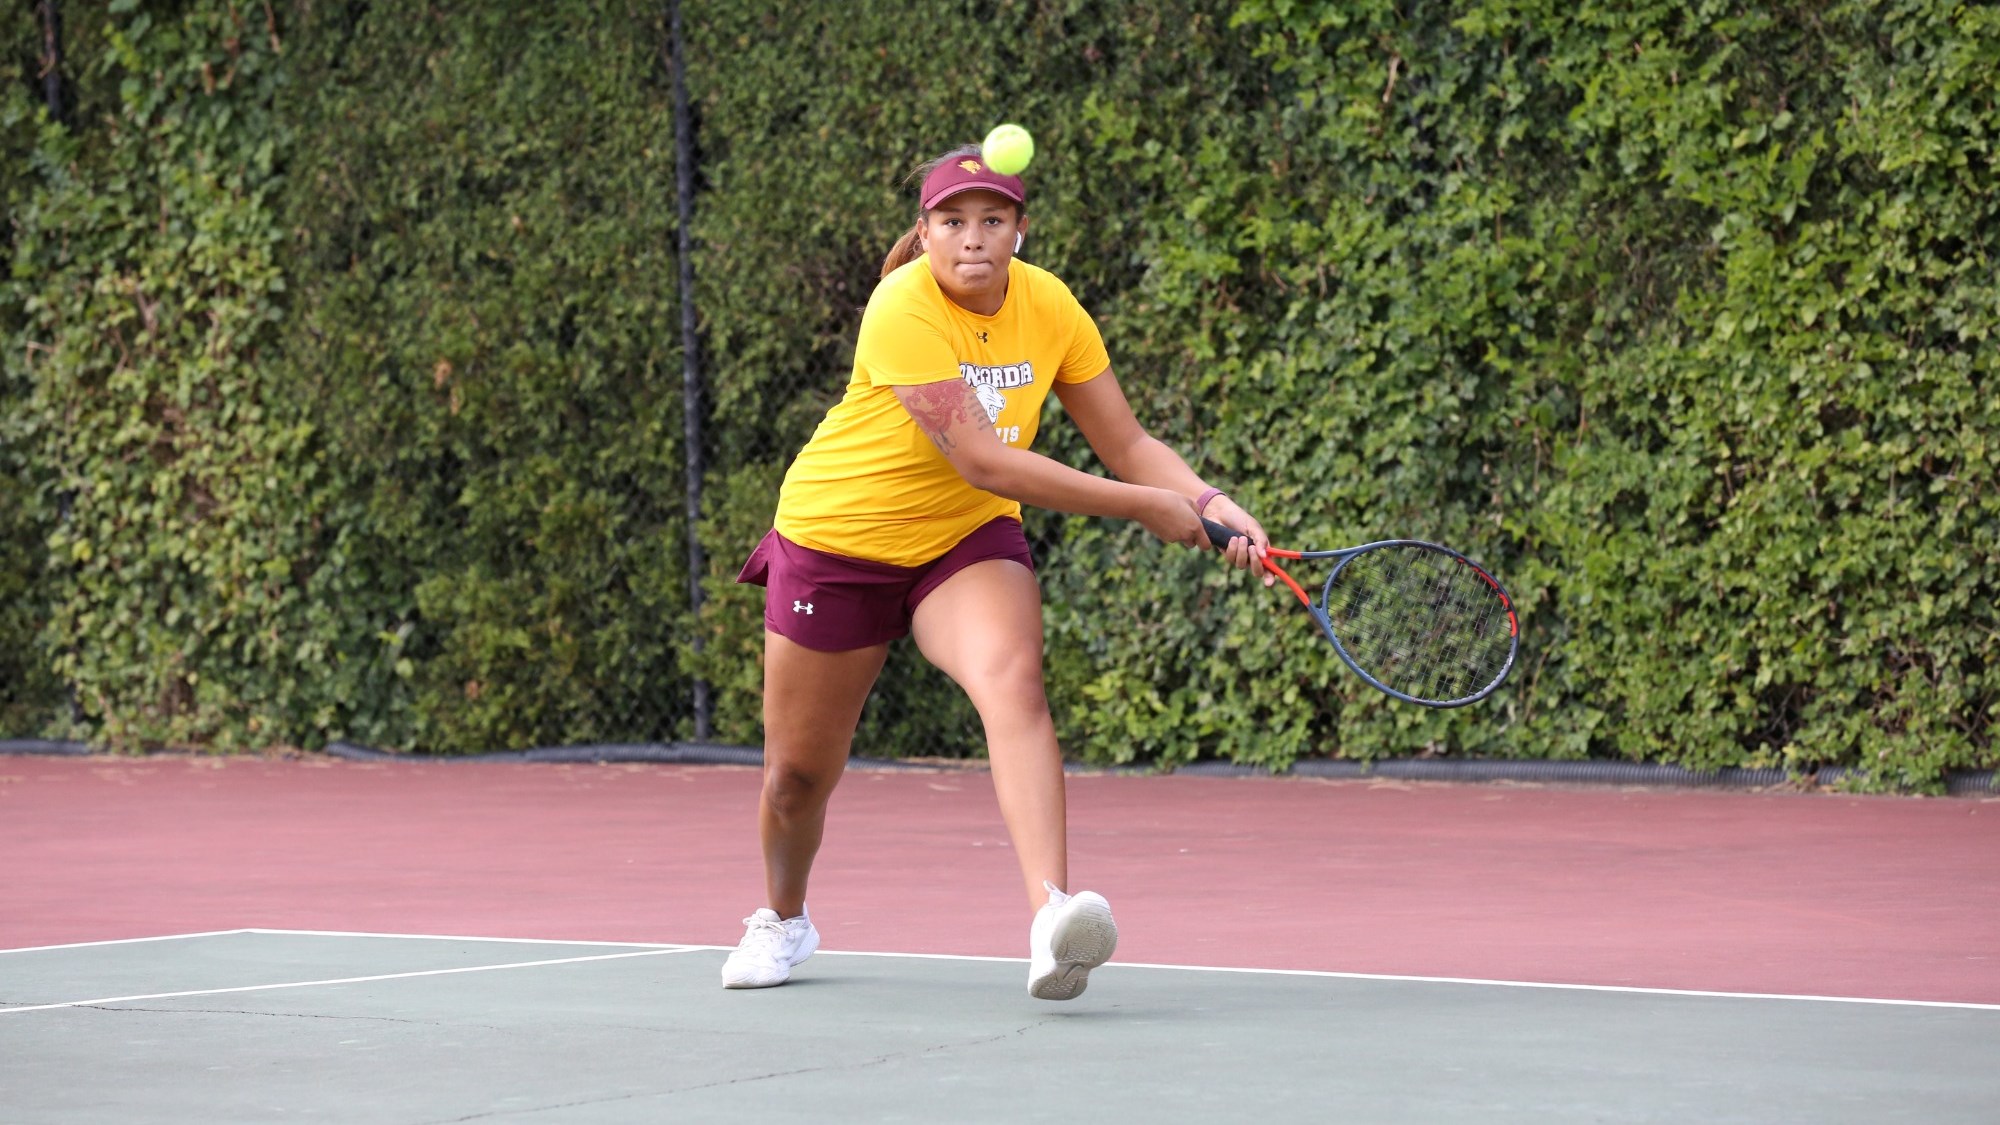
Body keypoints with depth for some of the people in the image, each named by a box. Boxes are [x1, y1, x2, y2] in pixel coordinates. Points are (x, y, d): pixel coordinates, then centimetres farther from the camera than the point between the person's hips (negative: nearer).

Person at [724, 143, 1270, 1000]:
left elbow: (1126, 442, -3)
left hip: (968, 542, 3)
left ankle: (1052, 916, -45)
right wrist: (1142, 506, -28)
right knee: (799, 774, 8)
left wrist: (1211, 505, -22)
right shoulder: (904, 311, -28)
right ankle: (782, 918, 42)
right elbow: (982, 461, -32)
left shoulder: (1049, 308, -11)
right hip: (840, 537, -3)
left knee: (1014, 683, -29)